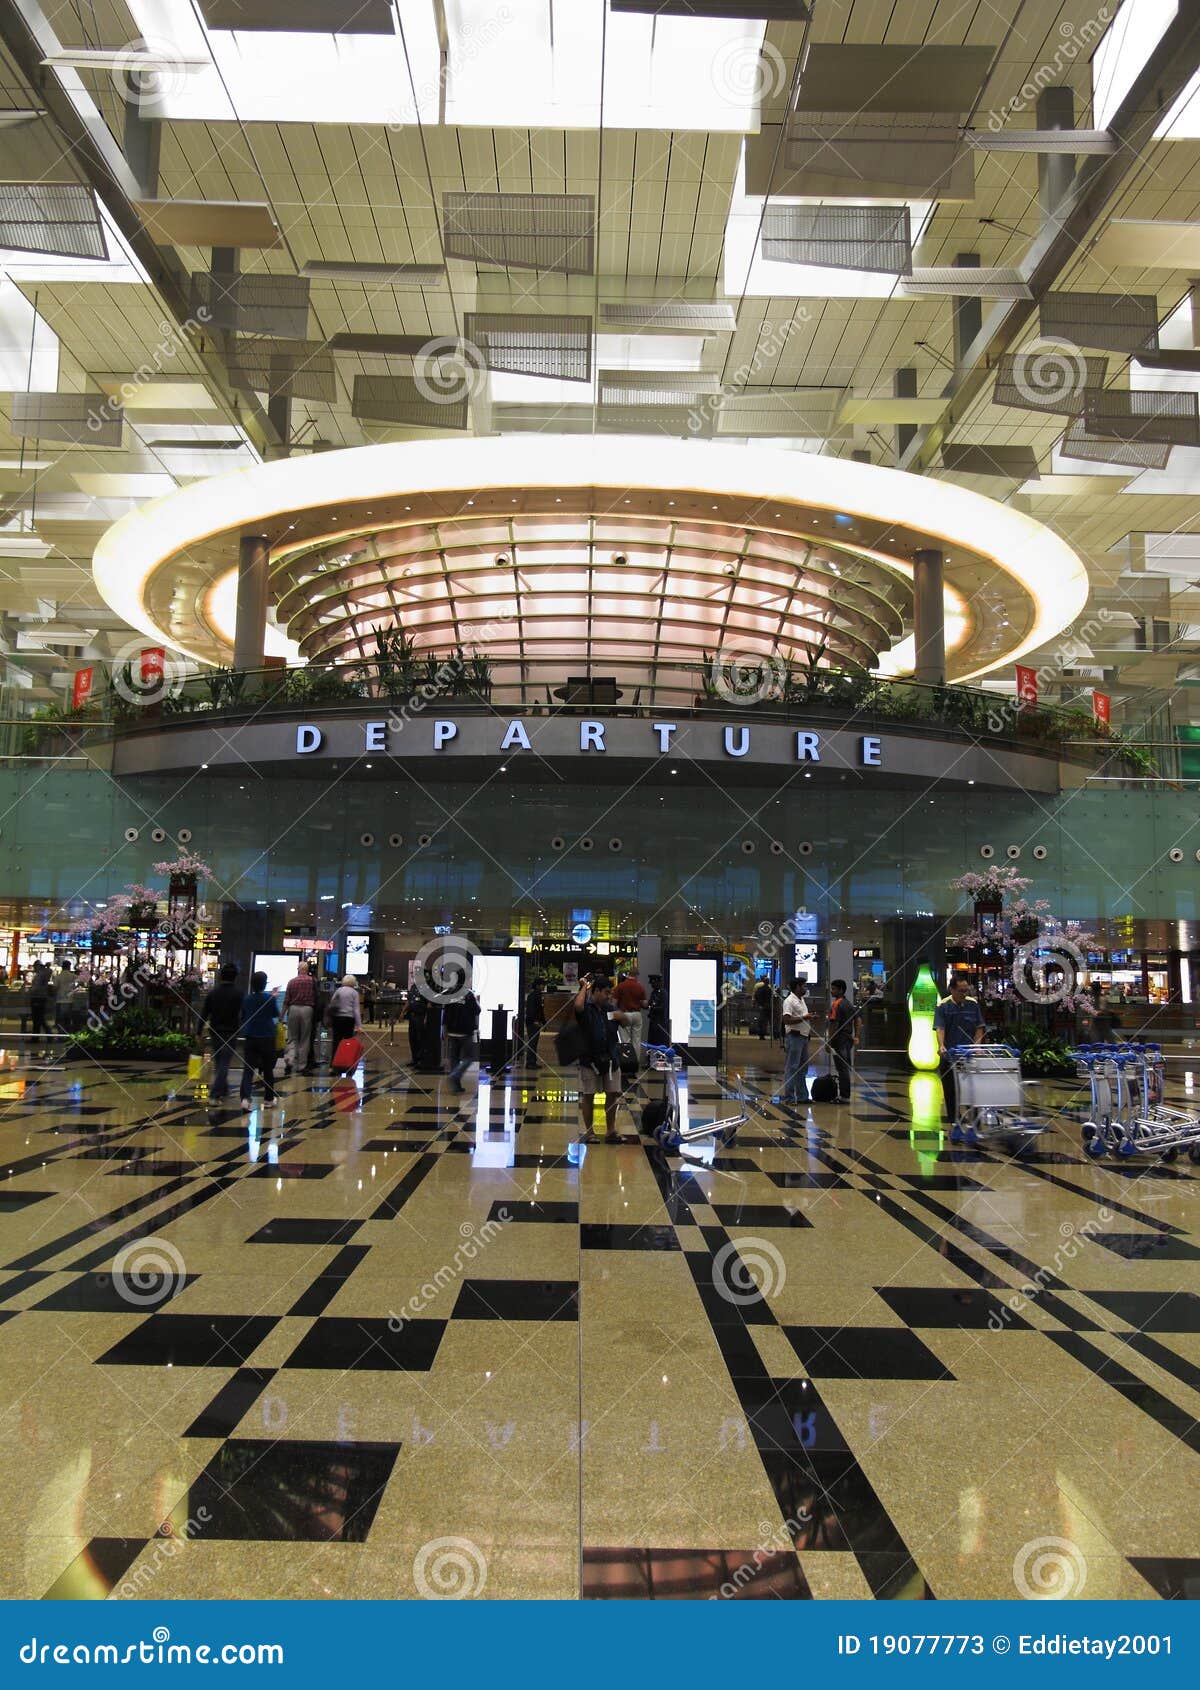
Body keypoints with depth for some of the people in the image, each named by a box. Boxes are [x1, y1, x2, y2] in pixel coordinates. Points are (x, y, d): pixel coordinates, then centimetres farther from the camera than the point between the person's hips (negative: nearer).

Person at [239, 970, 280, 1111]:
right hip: (267, 1038, -1)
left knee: (248, 1069, -3)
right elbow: (276, 1014, 7)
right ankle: (268, 1098, 22)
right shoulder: (270, 998, -9)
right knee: (268, 1069, 13)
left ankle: (245, 1097, -22)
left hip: (249, 1038, 1)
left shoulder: (246, 999, -1)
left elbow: (242, 1017, 11)